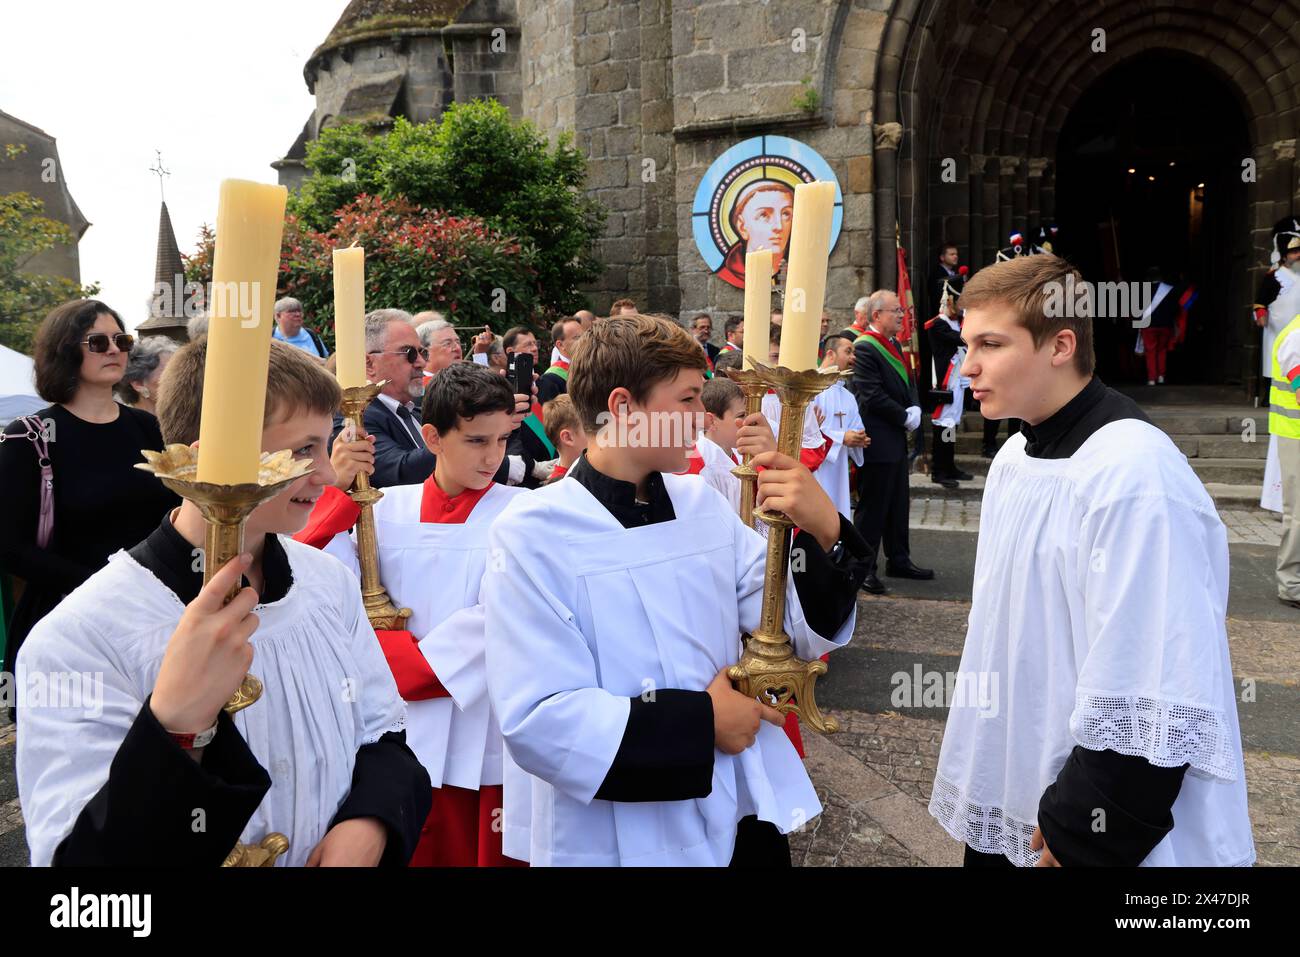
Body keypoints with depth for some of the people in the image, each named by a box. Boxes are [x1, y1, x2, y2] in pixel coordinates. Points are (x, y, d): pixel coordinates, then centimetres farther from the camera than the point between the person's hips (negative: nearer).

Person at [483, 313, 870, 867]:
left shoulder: (703, 505, 1)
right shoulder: (532, 533, -15)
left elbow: (803, 632, 1)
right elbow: (537, 721, -21)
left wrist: (825, 531, -16)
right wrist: (701, 721, -17)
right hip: (617, 840, -5)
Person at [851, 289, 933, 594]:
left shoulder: (894, 345, 13)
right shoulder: (864, 348, -17)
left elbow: (908, 383, 18)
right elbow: (873, 397, -21)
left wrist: (915, 409, -1)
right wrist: (905, 418, -13)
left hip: (896, 439, 10)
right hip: (877, 440, -9)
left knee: (898, 504, 17)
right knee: (872, 507, -1)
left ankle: (899, 560, 28)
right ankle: (864, 567, 9)